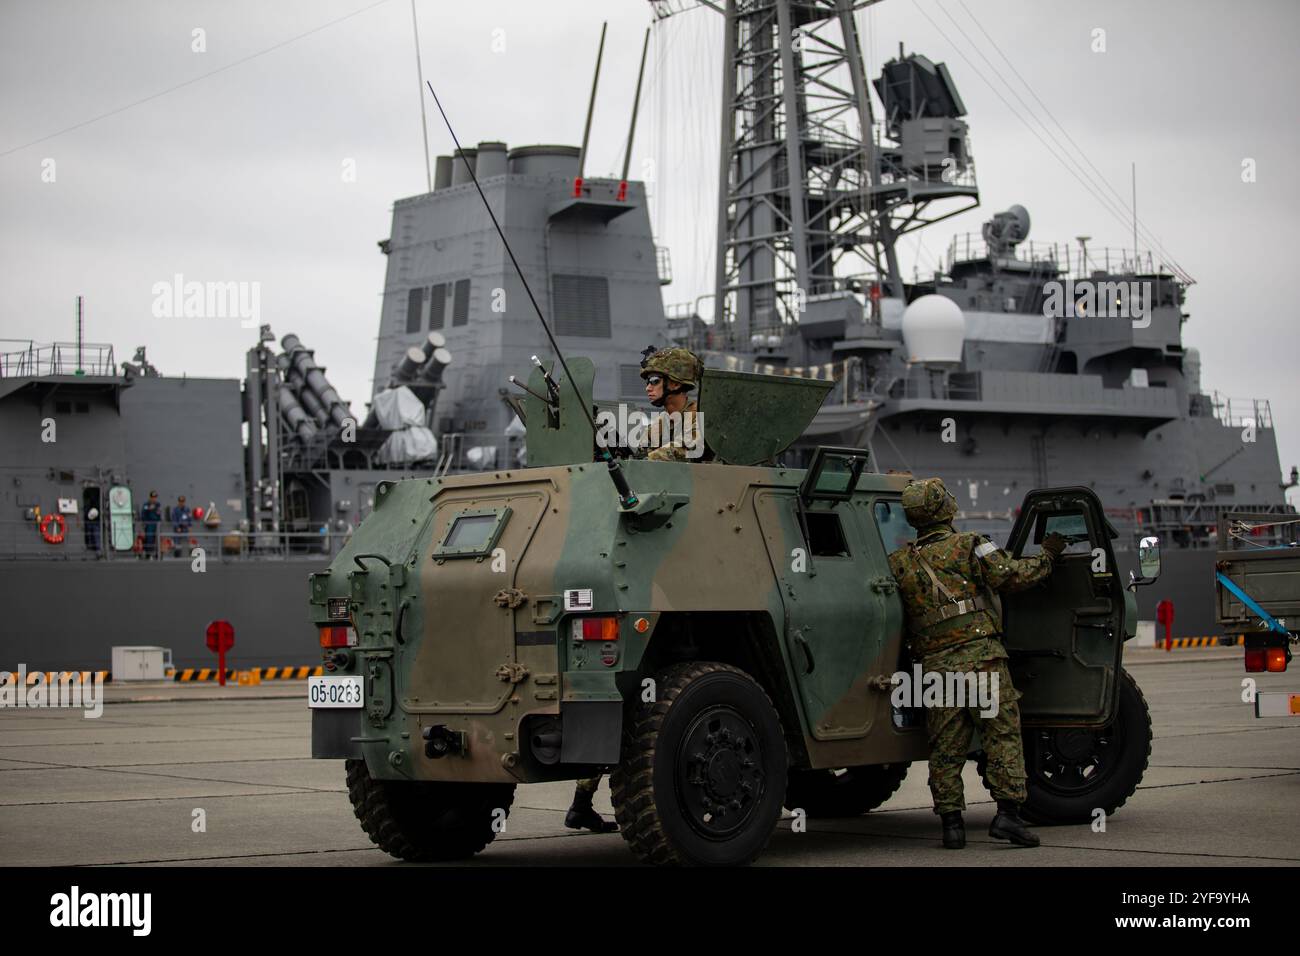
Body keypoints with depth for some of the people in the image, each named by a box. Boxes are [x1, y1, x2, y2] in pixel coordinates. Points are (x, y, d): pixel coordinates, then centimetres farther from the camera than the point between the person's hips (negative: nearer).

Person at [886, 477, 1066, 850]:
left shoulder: (899, 562, 11)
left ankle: (951, 821, 6)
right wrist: (1047, 556, 7)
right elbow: (1011, 575, -6)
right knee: (1003, 734, -1)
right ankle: (1008, 812, -9)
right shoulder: (968, 546, 0)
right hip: (980, 654, -3)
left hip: (935, 664, 4)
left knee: (945, 747, 8)